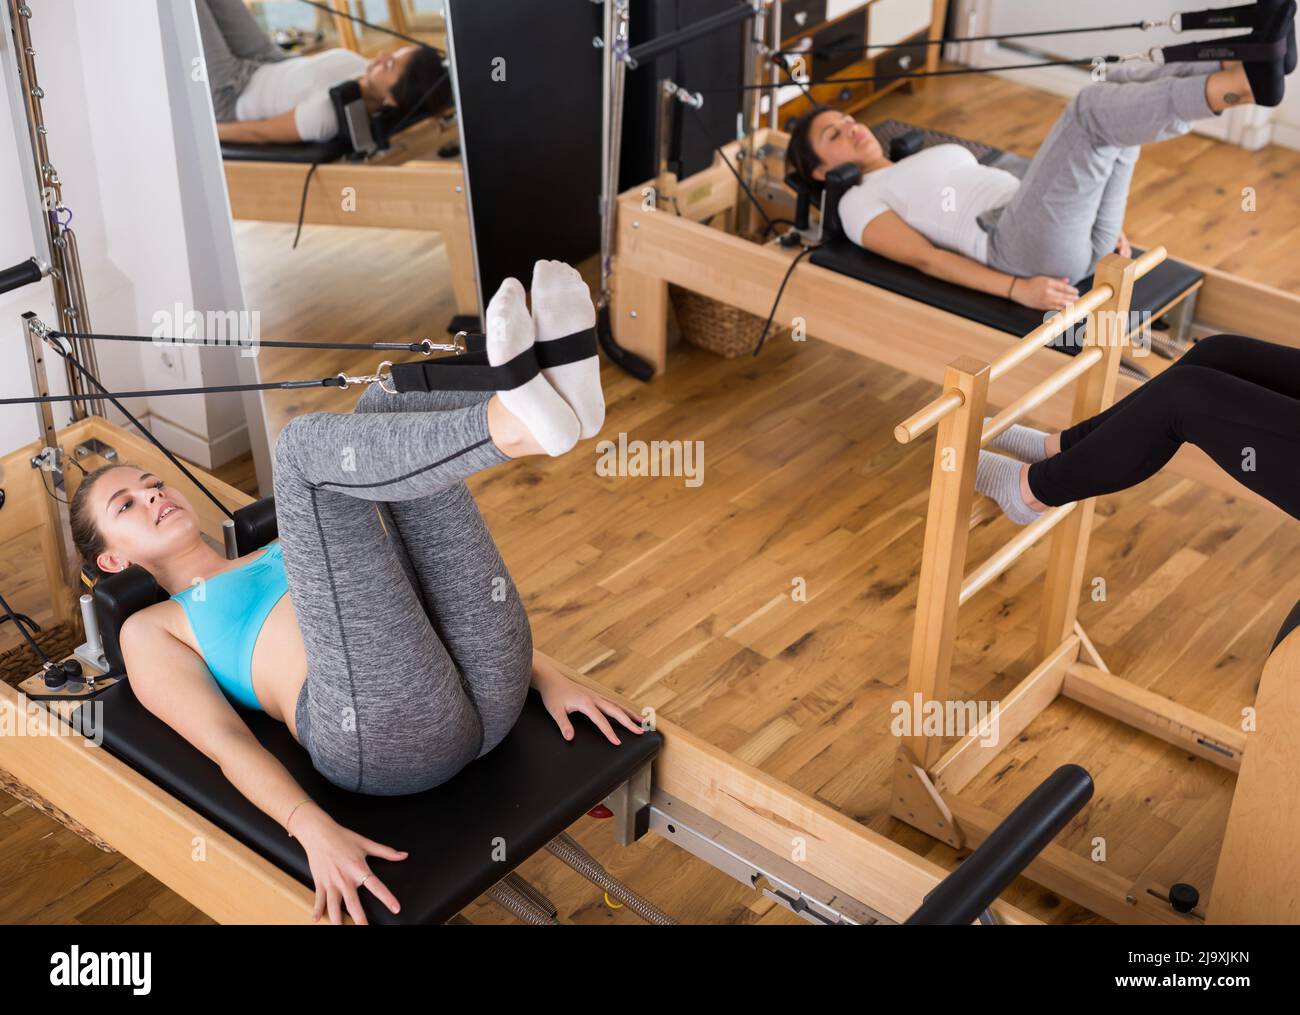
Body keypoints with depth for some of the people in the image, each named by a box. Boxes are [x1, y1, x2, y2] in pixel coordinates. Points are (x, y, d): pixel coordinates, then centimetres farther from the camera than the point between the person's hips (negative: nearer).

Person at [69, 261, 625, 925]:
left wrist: (545, 675, 17)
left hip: (487, 686, 5)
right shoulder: (150, 631, 24)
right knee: (304, 443, -12)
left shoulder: (286, 551, 39)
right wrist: (312, 829, -16)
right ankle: (523, 423, -39)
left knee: (382, 404, 4)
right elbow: (226, 742, 5)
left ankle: (547, 385, -29)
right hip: (390, 734, -5)